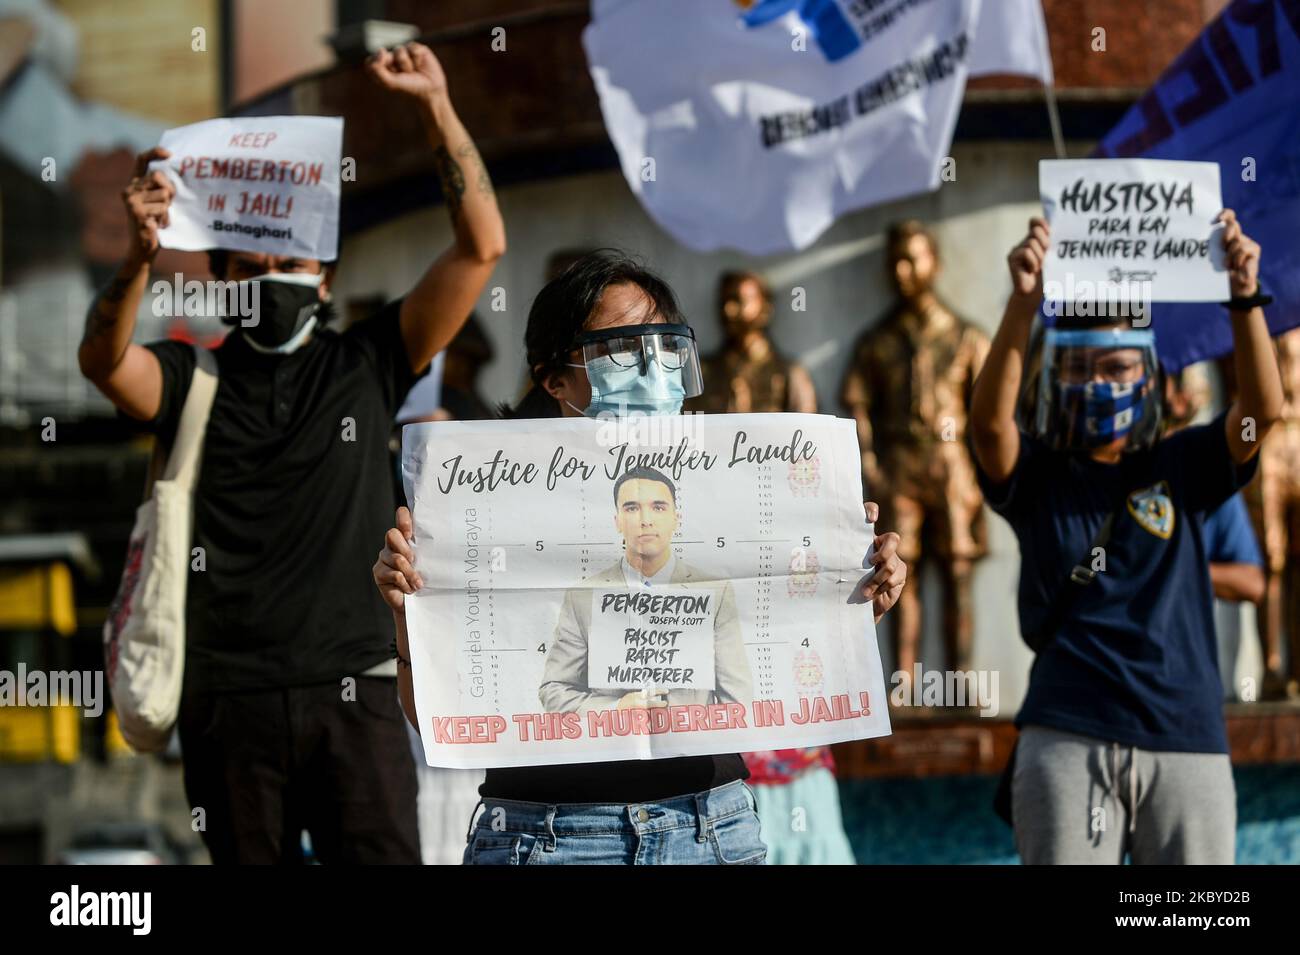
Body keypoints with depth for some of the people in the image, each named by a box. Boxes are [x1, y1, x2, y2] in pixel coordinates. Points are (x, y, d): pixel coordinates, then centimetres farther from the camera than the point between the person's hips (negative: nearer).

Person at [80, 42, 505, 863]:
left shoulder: (366, 365, 9)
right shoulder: (193, 379, 8)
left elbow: (483, 247, 2)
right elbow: (103, 359, -13)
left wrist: (437, 106, -5)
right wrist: (142, 258, -31)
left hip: (353, 689, 0)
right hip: (230, 697, 1)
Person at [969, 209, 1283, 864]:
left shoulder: (1180, 469, 11)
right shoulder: (1038, 478, 6)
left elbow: (1263, 408, -4)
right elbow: (990, 418, -14)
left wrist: (1245, 297, -20)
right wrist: (1023, 302, -29)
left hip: (1187, 741, 2)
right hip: (1068, 738, -1)